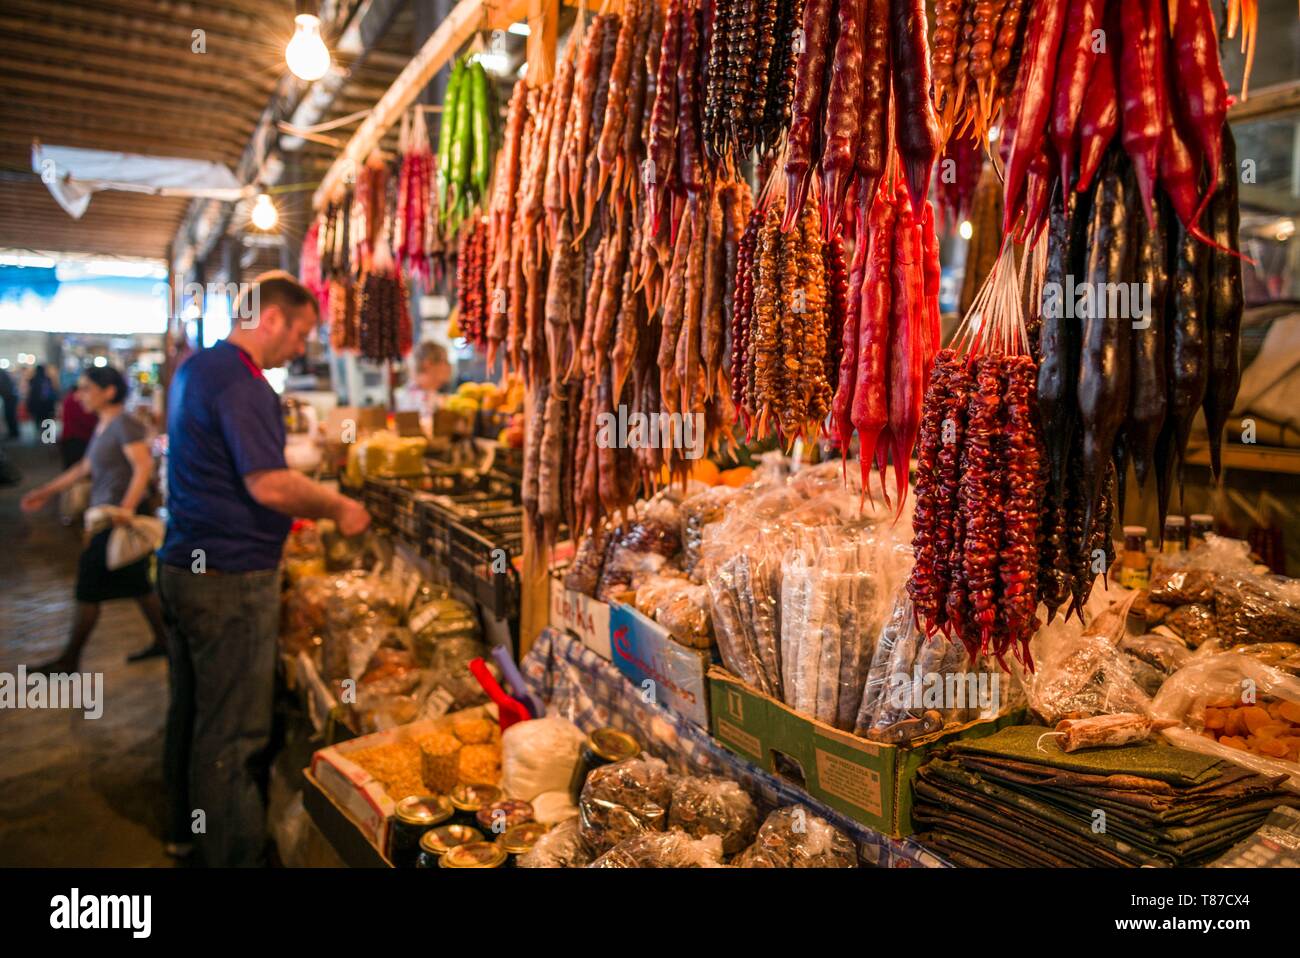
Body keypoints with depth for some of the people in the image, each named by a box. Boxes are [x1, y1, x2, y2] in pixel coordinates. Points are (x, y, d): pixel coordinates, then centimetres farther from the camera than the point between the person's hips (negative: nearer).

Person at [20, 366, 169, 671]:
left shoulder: (124, 424, -15)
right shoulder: (102, 425, 13)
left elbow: (144, 466, -24)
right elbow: (85, 466, 21)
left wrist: (126, 509, -32)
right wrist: (46, 492, 21)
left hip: (120, 517, -9)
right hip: (107, 516, 9)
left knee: (89, 589, 0)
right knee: (136, 584, 14)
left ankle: (69, 660, 11)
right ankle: (162, 640, 23)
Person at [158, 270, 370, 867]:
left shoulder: (196, 369, 13)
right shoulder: (241, 382, -19)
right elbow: (269, 484, -26)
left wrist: (304, 506, 18)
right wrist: (339, 509, -12)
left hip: (184, 566, 10)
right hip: (231, 577, -10)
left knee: (190, 712, 22)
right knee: (232, 734, 0)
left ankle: (186, 829, 38)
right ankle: (232, 855, 11)